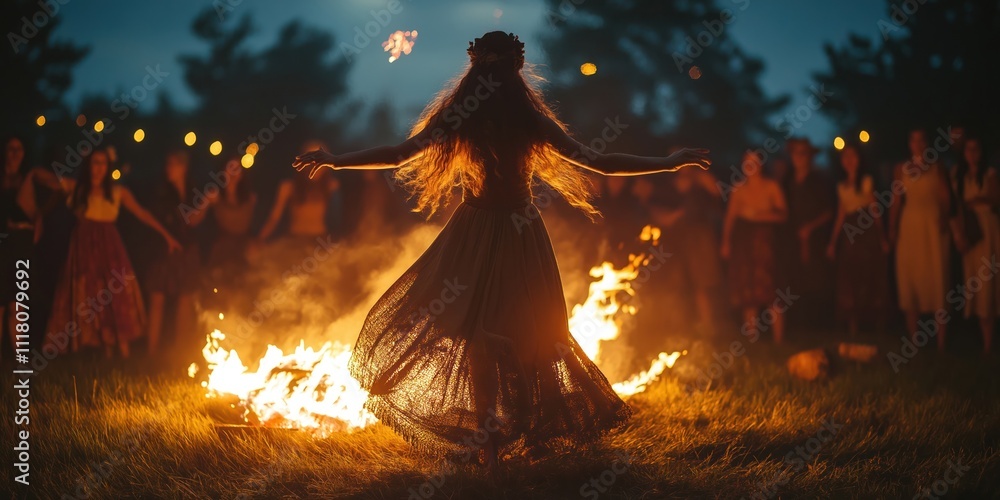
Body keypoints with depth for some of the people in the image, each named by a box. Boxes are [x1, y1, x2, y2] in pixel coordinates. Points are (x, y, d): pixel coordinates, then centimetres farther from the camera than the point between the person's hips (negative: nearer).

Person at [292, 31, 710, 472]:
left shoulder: (456, 122, -11)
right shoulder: (533, 122, -10)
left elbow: (398, 154, -9)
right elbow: (598, 162, -11)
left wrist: (333, 160, 5)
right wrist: (673, 162, -4)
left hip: (474, 236, 0)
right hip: (521, 236, 0)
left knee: (478, 335, 9)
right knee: (530, 332, 13)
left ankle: (490, 442, 7)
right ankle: (536, 432, 18)